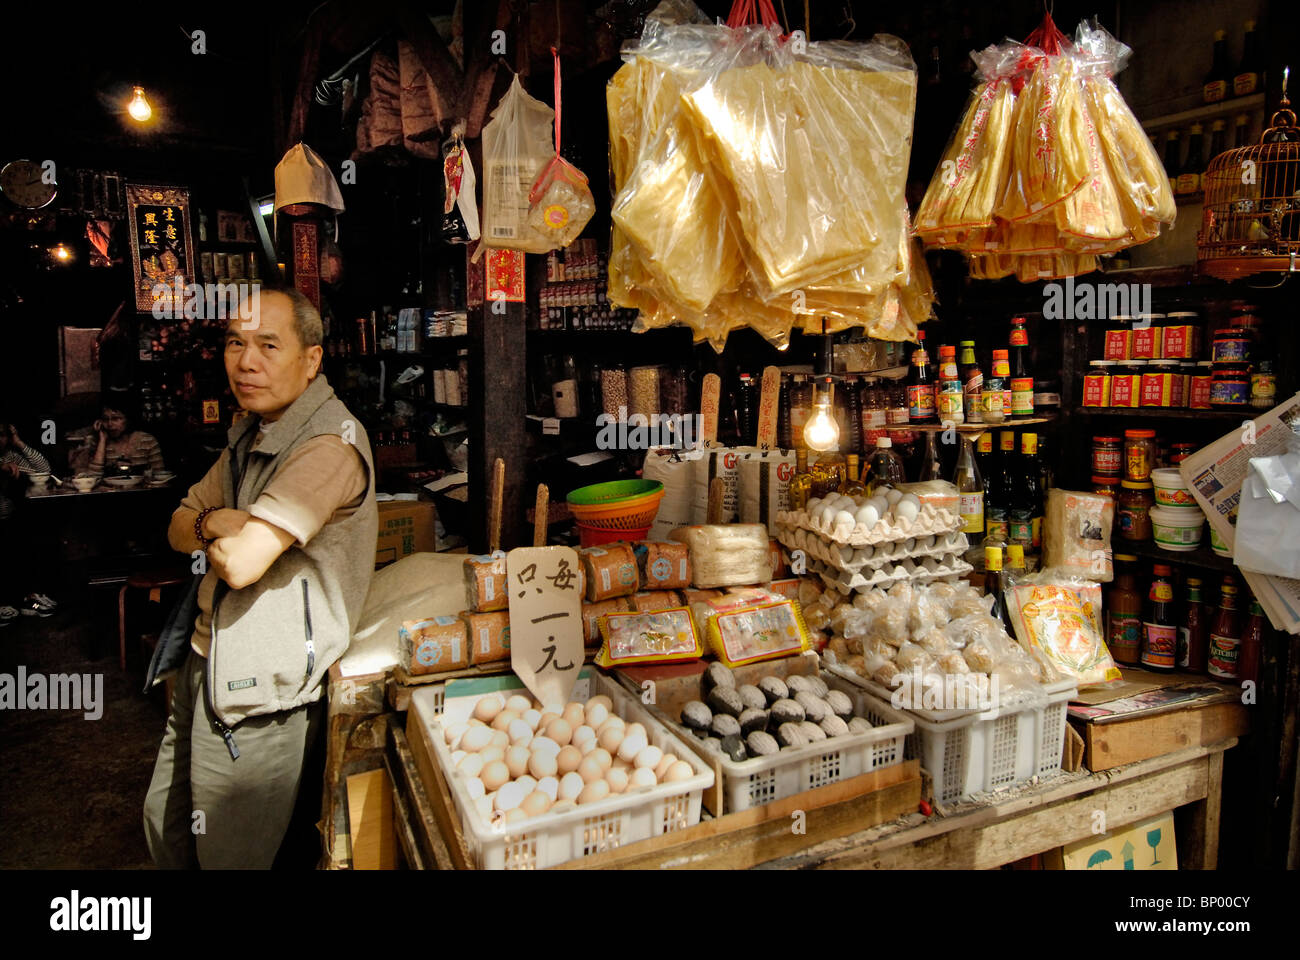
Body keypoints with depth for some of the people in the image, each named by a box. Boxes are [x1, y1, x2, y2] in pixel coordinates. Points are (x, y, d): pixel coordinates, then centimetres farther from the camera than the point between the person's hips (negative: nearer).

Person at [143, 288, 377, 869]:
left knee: (229, 856, 10)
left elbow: (241, 563, -29)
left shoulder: (329, 444, -24)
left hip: (257, 691, -9)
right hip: (205, 664, 9)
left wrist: (218, 531, -7)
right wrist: (212, 523, -11)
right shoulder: (251, 430, 8)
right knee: (165, 827, 26)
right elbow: (179, 530, 12)